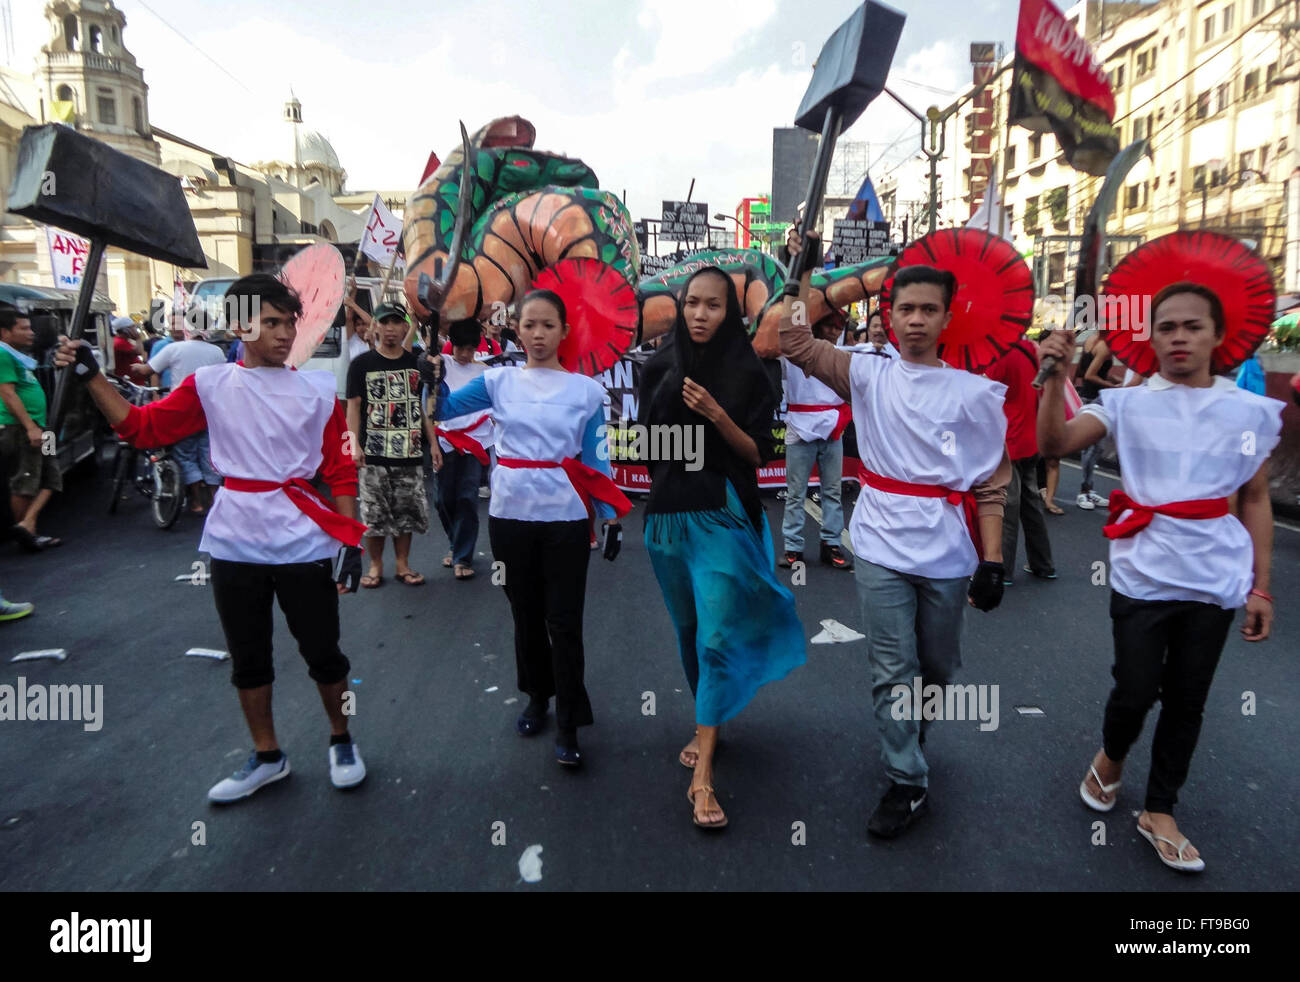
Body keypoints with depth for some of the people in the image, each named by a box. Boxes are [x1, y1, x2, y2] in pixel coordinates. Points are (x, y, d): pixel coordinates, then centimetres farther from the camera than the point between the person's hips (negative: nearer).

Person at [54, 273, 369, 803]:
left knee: (322, 652, 7)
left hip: (304, 544, -2)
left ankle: (341, 740, 31)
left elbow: (341, 471, -1)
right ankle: (267, 757, 33)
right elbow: (141, 427, 3)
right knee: (248, 658, 14)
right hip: (235, 544, 2)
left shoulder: (318, 389, -1)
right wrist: (90, 373, -6)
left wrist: (351, 541, -4)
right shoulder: (210, 384, 3)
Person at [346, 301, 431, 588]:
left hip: (410, 452, 2)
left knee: (407, 511, 7)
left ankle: (402, 564, 20)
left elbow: (425, 406, 11)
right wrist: (355, 444, -10)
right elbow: (353, 406, 0)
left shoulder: (416, 364, 8)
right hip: (374, 454, -2)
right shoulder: (362, 364, 2)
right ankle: (375, 566, 18)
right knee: (374, 513, 4)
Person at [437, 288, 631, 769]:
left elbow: (596, 459, 1)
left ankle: (568, 726, 11)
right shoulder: (500, 382, 4)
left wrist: (611, 516, -2)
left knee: (564, 622, 1)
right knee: (526, 615, 15)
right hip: (510, 516, 2)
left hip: (565, 519, -2)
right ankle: (537, 697, 36)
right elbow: (442, 409, 2)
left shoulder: (586, 390, -1)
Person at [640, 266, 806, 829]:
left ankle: (702, 774, -5)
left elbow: (758, 454, -6)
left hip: (722, 517, -4)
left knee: (716, 637, -10)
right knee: (687, 630, 15)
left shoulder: (747, 374, -3)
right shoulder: (659, 368, 6)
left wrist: (717, 415, -20)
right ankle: (705, 724, 35)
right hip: (666, 514, 4)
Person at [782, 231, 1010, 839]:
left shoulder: (976, 393, -2)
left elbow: (991, 485, -1)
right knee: (892, 671, 2)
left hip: (947, 556, 1)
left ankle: (908, 734, 46)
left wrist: (991, 562, -5)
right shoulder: (868, 375, 2)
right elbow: (796, 345, -5)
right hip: (881, 549, 0)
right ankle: (908, 783, 17)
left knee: (937, 667, 17)